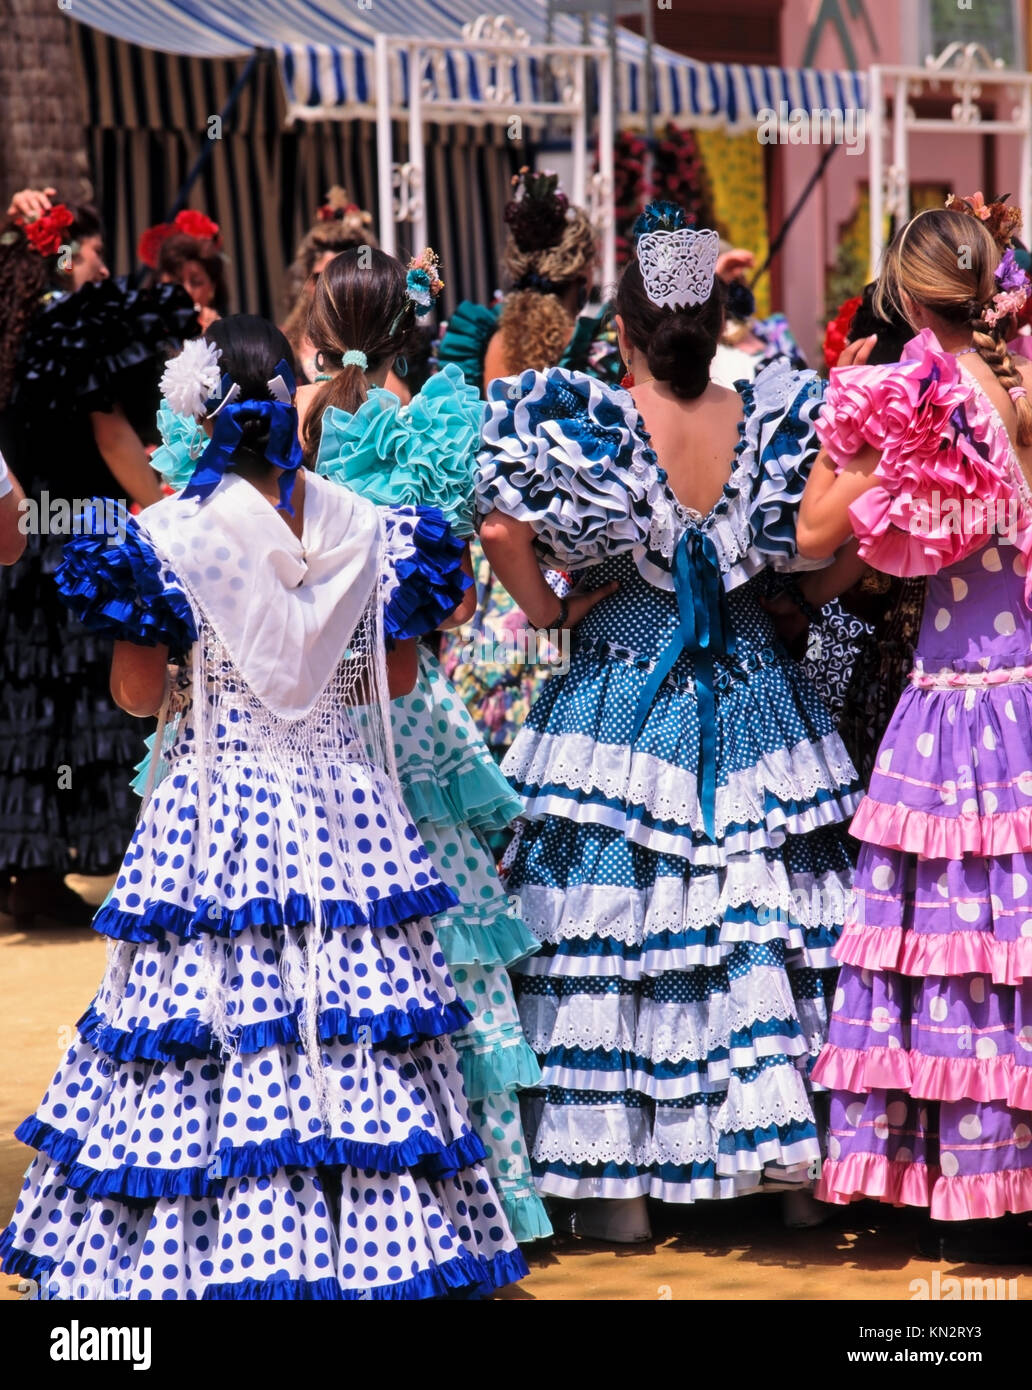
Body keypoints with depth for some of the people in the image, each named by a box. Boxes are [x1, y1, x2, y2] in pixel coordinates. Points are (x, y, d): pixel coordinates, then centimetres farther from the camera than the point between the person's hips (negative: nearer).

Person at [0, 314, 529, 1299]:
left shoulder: (170, 537, -10)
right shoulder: (365, 529, 0)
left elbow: (139, 694, -6)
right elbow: (395, 675, 8)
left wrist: (123, 608, 12)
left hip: (214, 807, -3)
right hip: (343, 804, 3)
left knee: (200, 1036, 1)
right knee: (357, 1030, 5)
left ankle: (196, 1252, 0)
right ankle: (376, 1234, 7)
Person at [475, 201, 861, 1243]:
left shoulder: (584, 424, -13)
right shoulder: (775, 419, -5)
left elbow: (502, 528, -22)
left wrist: (546, 610, -5)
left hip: (618, 702, -3)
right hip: (753, 702, 3)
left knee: (609, 928, 3)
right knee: (772, 923, 11)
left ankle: (619, 1183, 5)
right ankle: (793, 1162, 16)